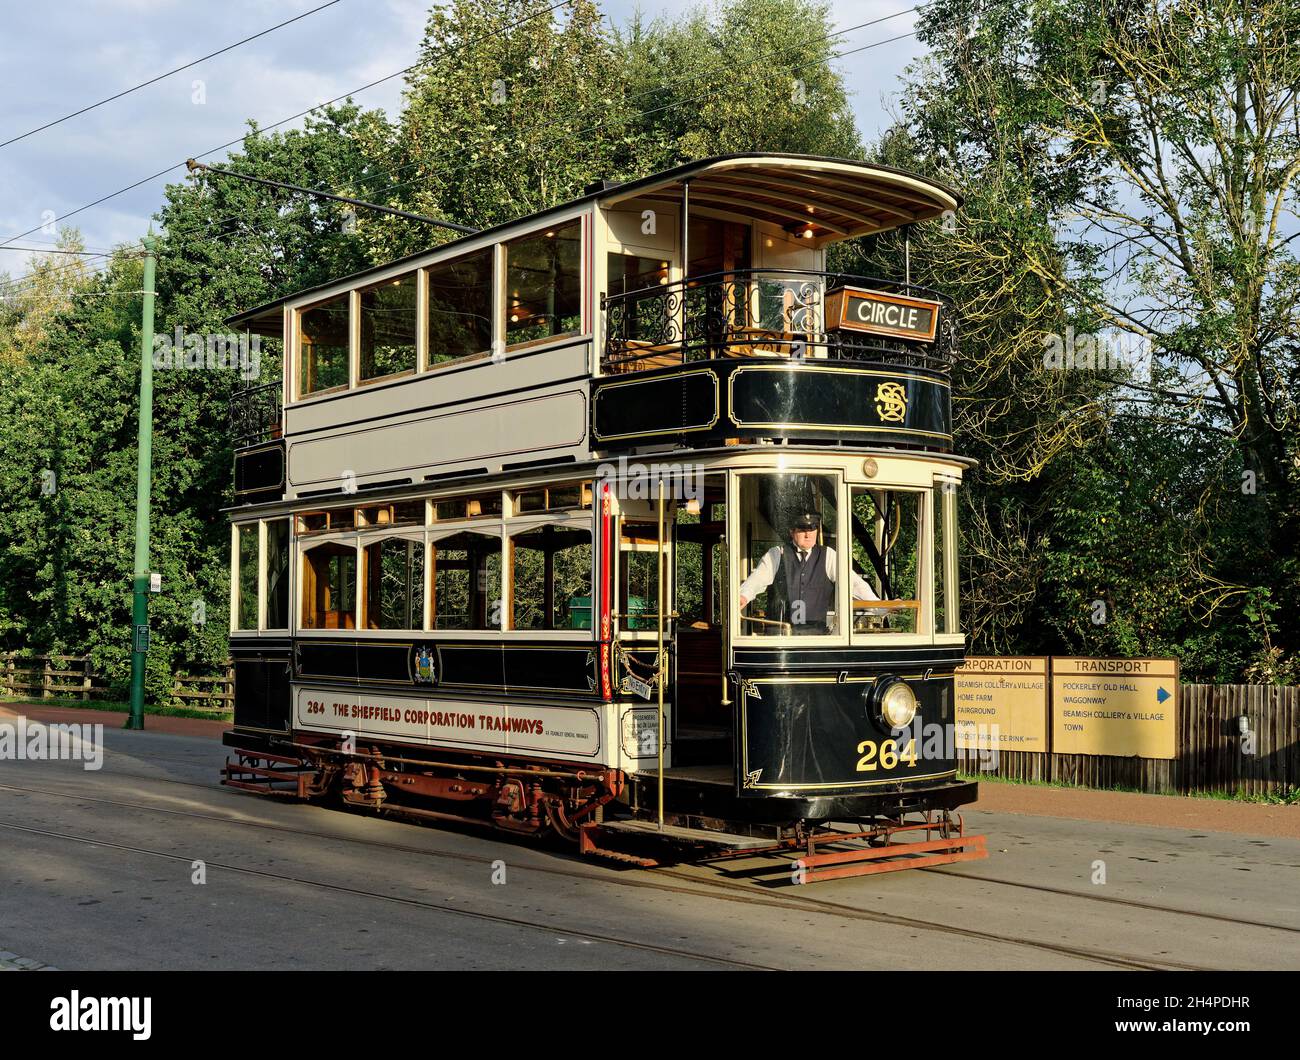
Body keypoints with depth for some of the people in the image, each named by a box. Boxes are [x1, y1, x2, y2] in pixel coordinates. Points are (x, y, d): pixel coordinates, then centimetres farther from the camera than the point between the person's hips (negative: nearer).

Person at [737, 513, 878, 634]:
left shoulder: (828, 556, 11)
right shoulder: (777, 554, 7)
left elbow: (852, 581, 4)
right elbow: (757, 579, -5)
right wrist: (743, 597, -26)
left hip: (817, 631, 1)